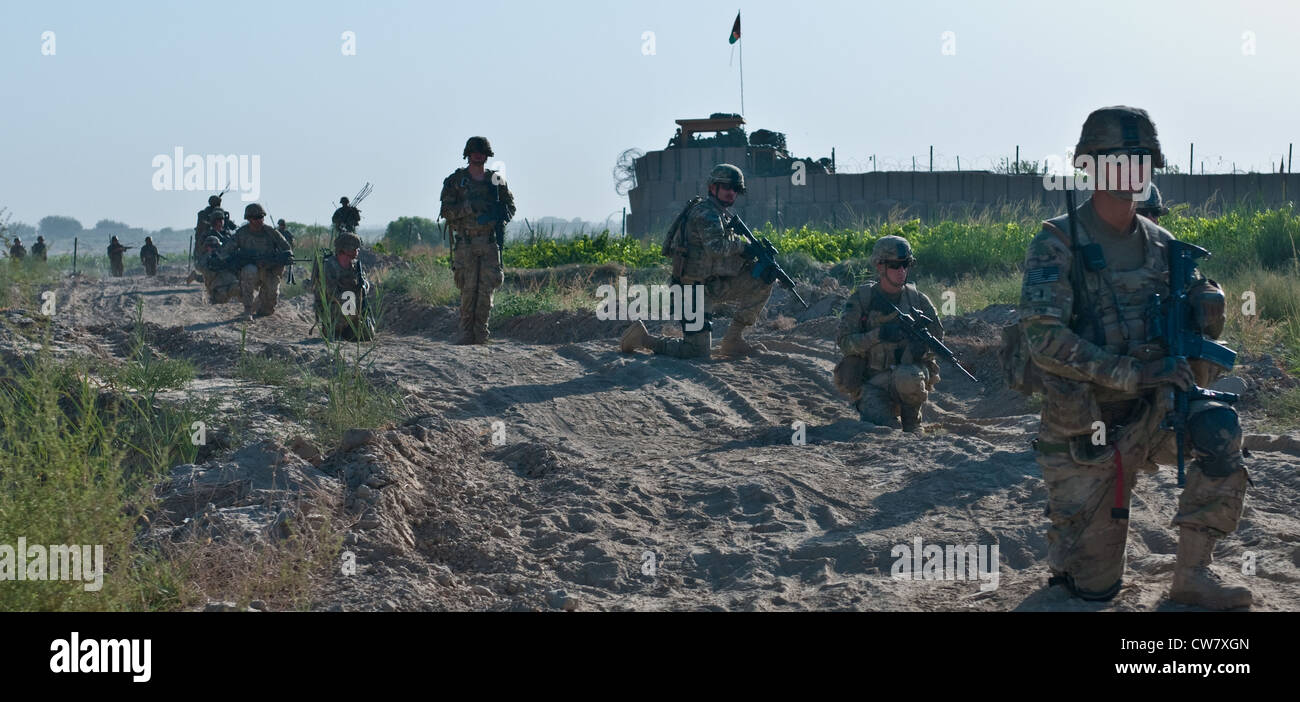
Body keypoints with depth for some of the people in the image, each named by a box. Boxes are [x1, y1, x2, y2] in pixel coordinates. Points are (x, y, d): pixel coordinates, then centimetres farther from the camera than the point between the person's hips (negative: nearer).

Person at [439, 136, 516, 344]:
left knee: (487, 287, -3)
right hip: (466, 242, -2)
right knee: (468, 288, -3)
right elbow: (446, 211, -3)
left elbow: (510, 205, 17)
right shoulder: (455, 180, 4)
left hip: (490, 242, 2)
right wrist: (469, 206, -17)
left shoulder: (495, 179, 10)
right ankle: (467, 333, 2)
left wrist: (500, 216, -5)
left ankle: (481, 331, 4)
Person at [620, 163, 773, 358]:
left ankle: (733, 340, 6)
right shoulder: (706, 213, -16)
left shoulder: (723, 214, 15)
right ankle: (643, 337, 5)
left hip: (713, 285, 9)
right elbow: (716, 247, -31)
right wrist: (742, 246, -16)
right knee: (698, 352, -11)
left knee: (763, 282, 3)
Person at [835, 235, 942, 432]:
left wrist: (922, 346, -15)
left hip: (909, 370, 1)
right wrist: (878, 335, -23)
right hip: (873, 384, -1)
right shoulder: (861, 300, -2)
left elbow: (938, 335, 8)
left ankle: (912, 420, -6)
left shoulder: (917, 299, 5)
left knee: (907, 377, -37)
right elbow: (845, 342, -7)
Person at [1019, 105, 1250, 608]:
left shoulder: (1159, 244, 4)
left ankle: (1192, 575, -13)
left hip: (1149, 416, 4)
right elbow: (1043, 338, -25)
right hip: (1083, 430, -4)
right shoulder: (1059, 243, -13)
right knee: (1094, 586, -3)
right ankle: (1063, 537, 33)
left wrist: (1206, 310, -10)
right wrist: (1132, 373, -30)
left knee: (1220, 429, -27)